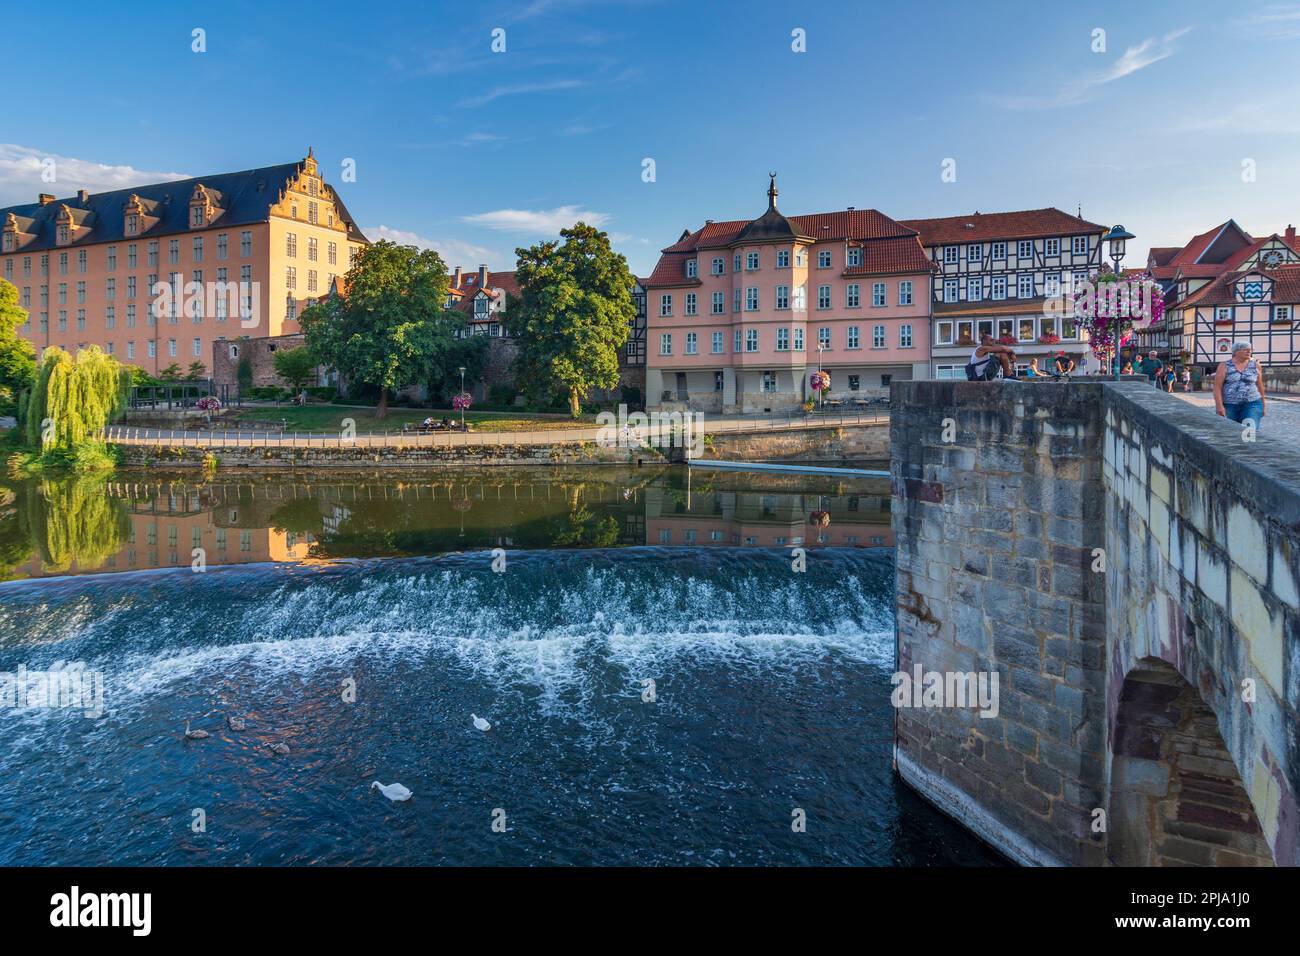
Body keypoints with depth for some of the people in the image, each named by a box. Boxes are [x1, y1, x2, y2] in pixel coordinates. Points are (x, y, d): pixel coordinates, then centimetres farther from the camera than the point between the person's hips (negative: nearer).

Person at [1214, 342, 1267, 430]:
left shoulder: (1255, 365, 9)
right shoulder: (1225, 366, 1)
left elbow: (1260, 385, 16)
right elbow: (1217, 387, -4)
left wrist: (1264, 404, 17)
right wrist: (1219, 405, -13)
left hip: (1252, 404, 1)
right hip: (1229, 406, -1)